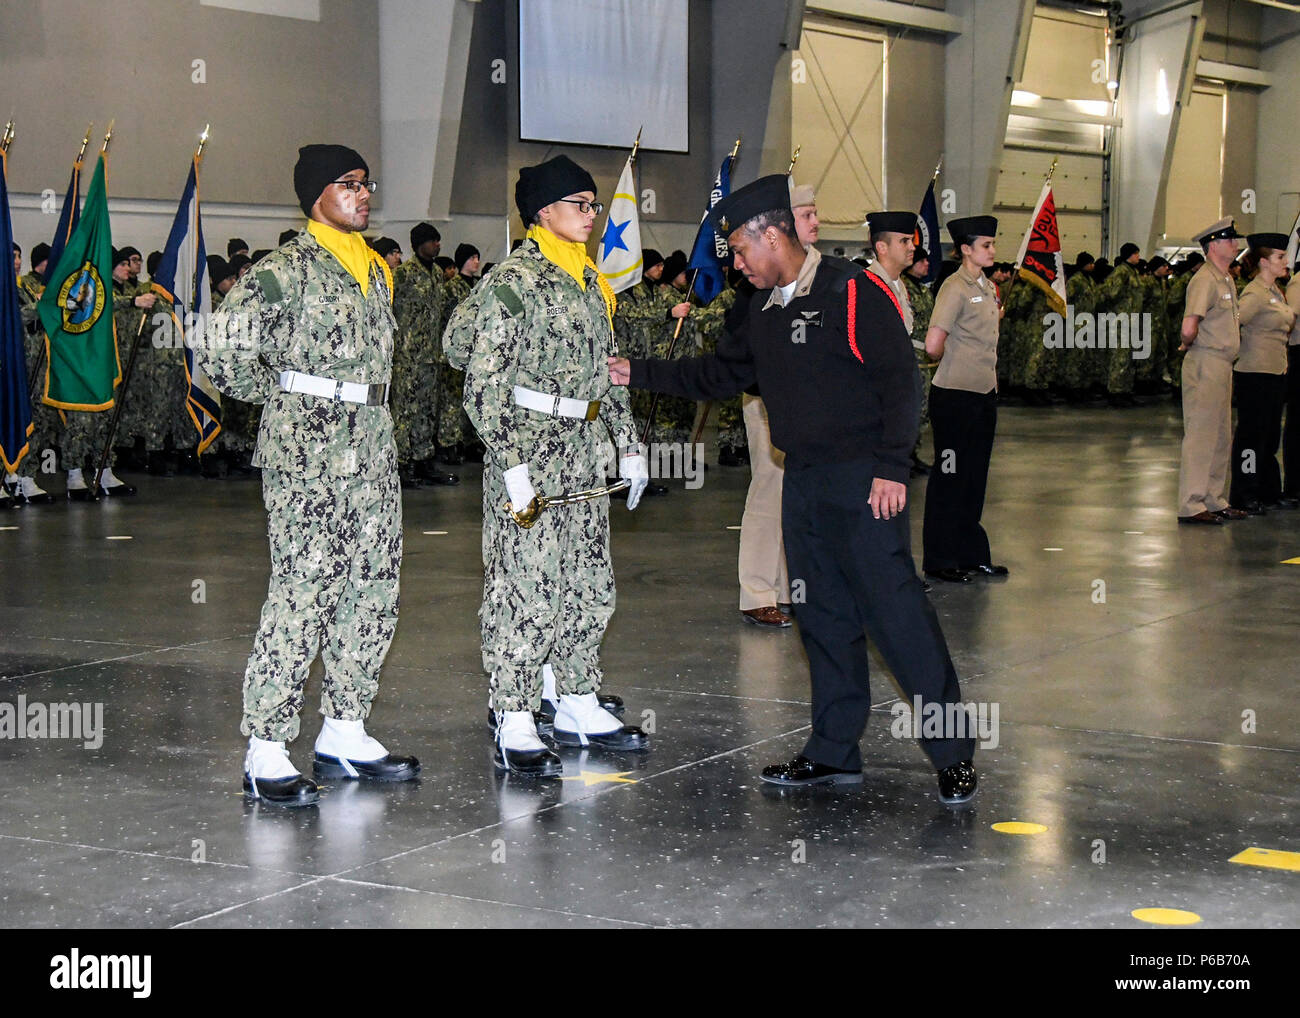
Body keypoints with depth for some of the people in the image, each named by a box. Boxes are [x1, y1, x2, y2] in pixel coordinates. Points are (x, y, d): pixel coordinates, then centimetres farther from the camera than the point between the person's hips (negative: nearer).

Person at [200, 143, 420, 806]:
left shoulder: (375, 270, 15)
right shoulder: (285, 272, -9)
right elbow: (223, 351, -12)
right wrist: (284, 397, 0)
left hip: (372, 451, 8)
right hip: (306, 454, -8)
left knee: (373, 589, 9)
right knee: (303, 593, -9)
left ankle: (344, 734, 20)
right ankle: (265, 754, -3)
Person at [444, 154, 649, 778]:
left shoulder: (589, 281, 14)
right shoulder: (513, 281, -11)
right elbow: (484, 384, -15)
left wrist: (628, 445, 16)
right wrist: (513, 467, -19)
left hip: (584, 452, 9)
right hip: (530, 450, -8)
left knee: (588, 586, 13)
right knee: (524, 589, -6)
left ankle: (579, 709, 24)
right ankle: (514, 732, -1)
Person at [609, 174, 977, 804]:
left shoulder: (854, 293, -10)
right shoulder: (764, 310, 15)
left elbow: (900, 380, -13)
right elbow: (718, 375, 25)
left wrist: (891, 467, -18)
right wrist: (638, 374, 20)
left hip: (862, 481, -8)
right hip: (802, 484, 8)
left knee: (895, 611, -10)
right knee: (823, 616, 10)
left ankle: (954, 752, -3)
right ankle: (834, 752, 17)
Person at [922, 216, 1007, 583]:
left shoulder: (987, 287, 12)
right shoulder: (955, 288, -15)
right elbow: (933, 345, -22)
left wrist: (991, 378, 11)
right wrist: (955, 364, -4)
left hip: (984, 393, 8)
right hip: (955, 396, -8)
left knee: (976, 477, 13)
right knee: (950, 477, 0)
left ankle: (972, 555, 21)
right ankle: (939, 560, 8)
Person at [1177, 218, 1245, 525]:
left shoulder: (1226, 280, 16)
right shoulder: (1205, 280, -15)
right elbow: (1188, 329, -25)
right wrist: (1189, 345, -6)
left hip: (1223, 366, 10)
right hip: (1205, 365, -10)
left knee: (1221, 437, 15)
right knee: (1201, 435, -6)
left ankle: (1215, 500, 24)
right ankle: (1190, 505, -3)